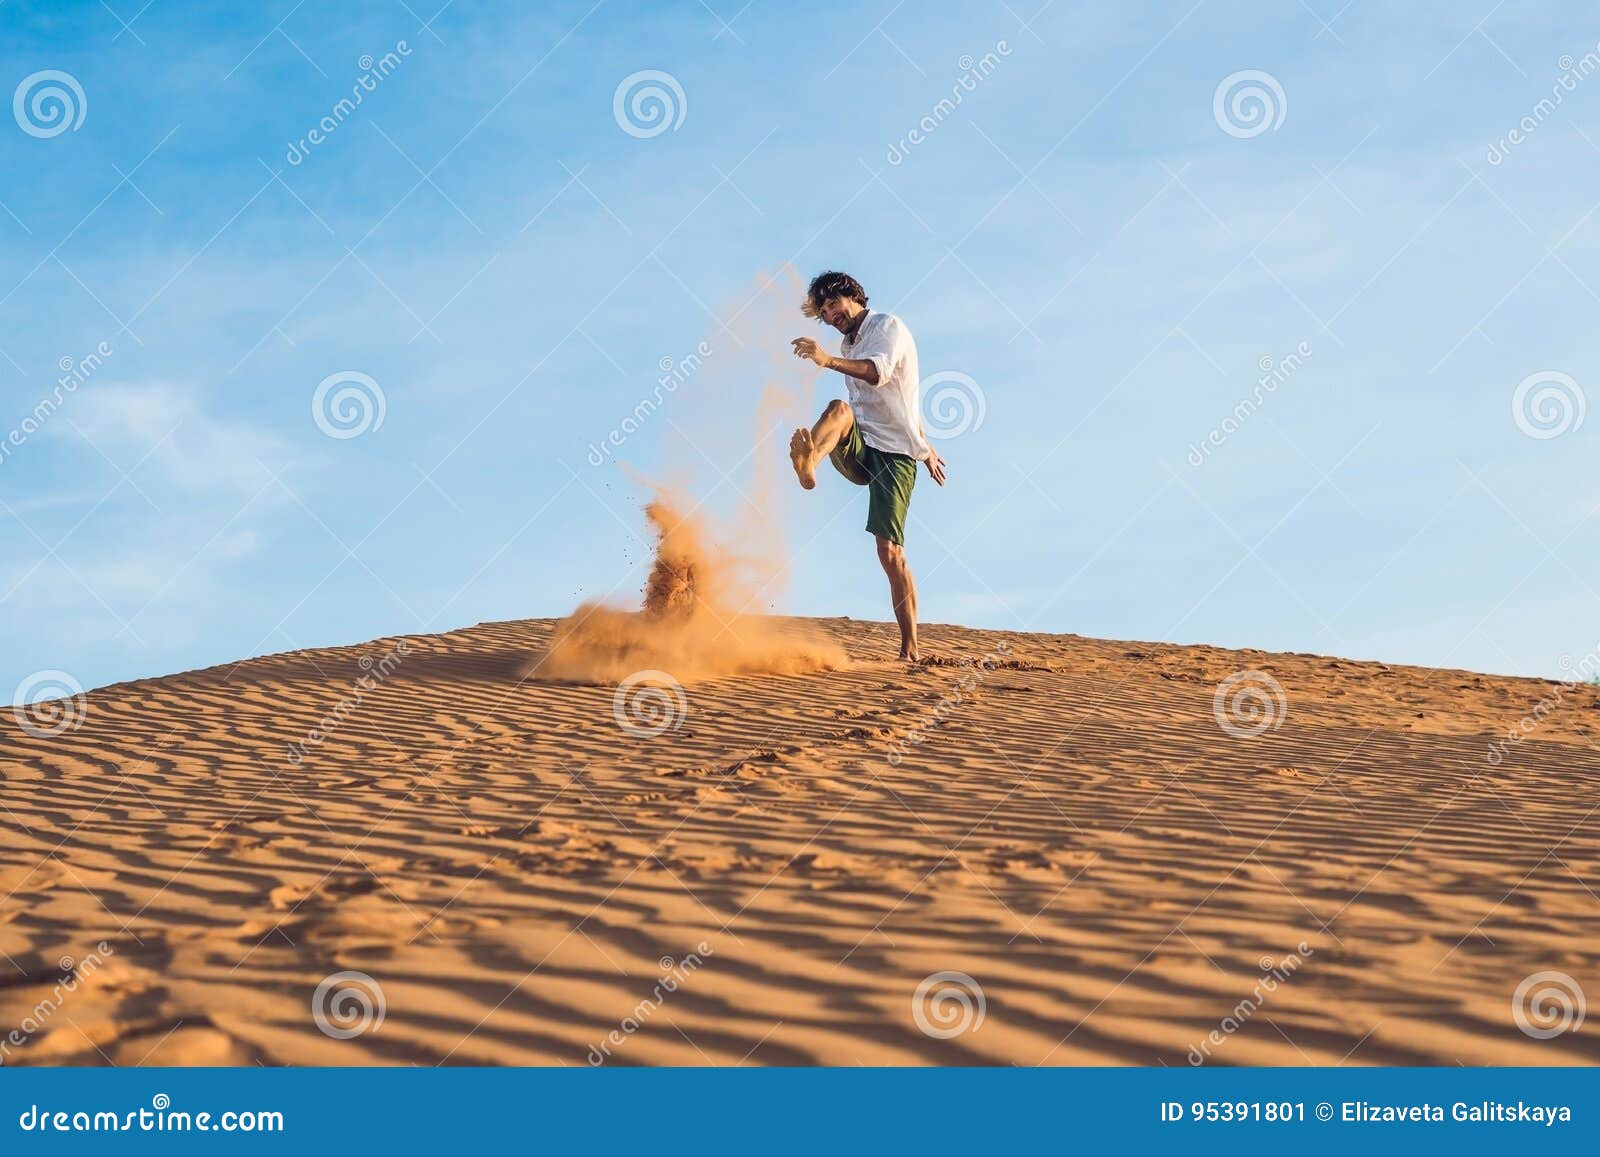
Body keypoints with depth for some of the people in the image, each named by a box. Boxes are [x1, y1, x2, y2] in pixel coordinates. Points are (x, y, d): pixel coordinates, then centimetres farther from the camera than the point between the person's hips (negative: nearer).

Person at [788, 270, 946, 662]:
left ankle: (910, 648, -8)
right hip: (857, 451, 6)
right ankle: (807, 464, -64)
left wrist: (829, 360, -42)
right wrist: (924, 446, 34)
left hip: (894, 454, -6)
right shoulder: (849, 346, 23)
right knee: (839, 408, -30)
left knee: (890, 552, -13)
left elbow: (879, 373, -24)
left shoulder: (887, 327, -2)